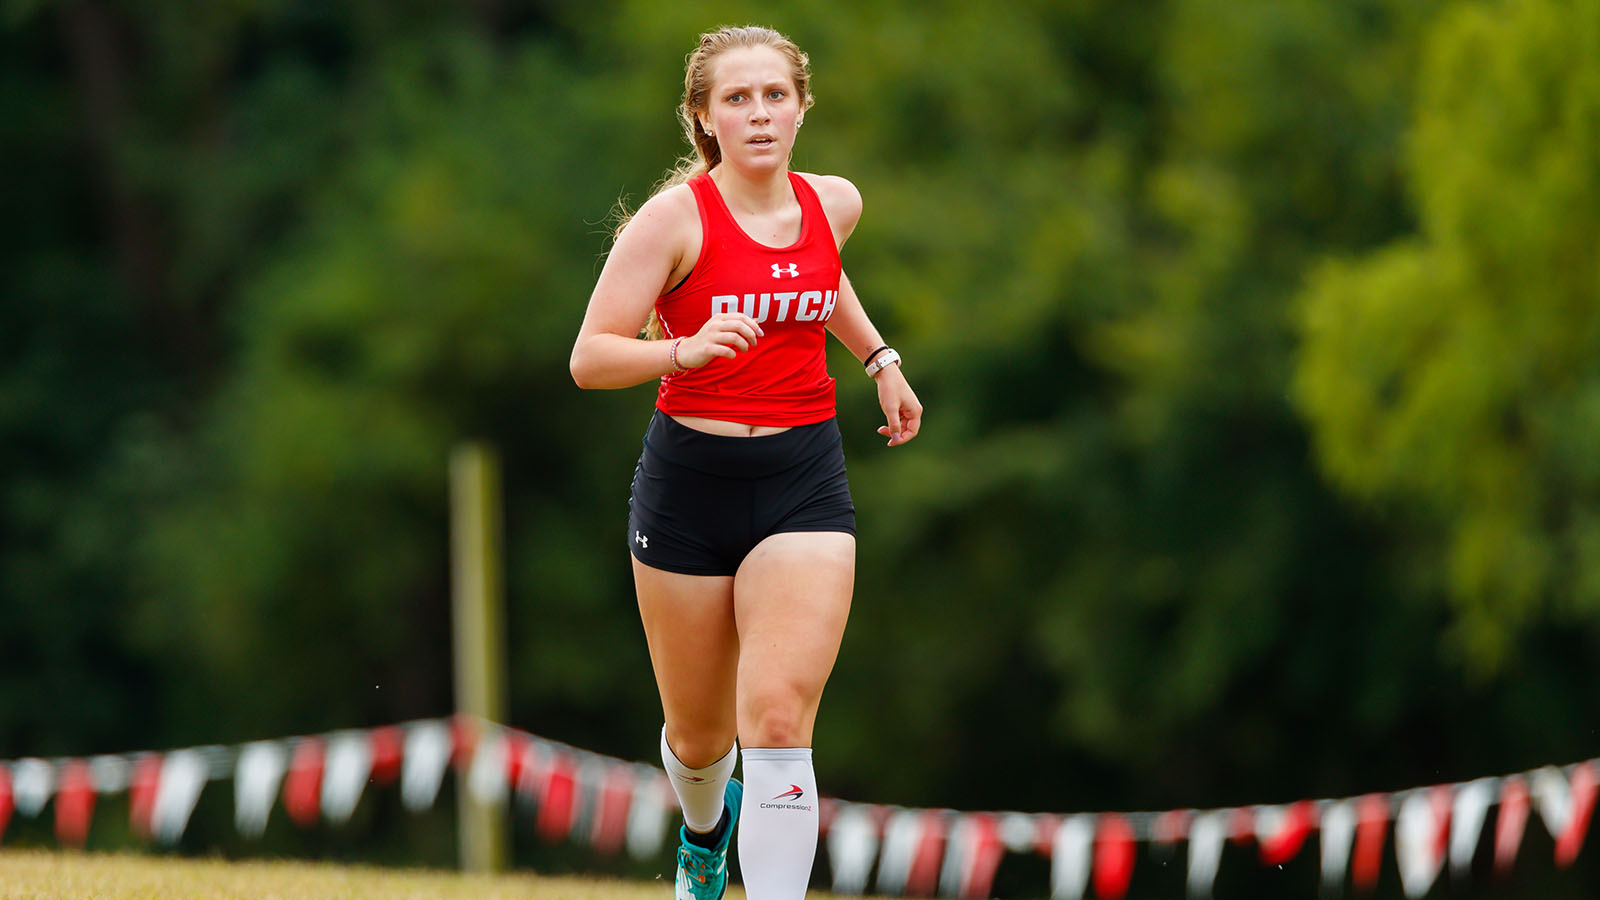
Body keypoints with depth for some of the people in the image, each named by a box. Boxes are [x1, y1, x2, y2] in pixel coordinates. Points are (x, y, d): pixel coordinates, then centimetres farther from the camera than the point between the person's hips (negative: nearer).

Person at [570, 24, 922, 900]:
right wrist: (684, 351, -32)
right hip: (690, 478, -2)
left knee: (778, 720, -17)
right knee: (699, 736, 14)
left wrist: (880, 359, 24)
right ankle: (706, 830, 49)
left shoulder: (833, 203, 3)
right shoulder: (676, 217, -12)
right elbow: (590, 357, -16)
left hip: (804, 482, 2)